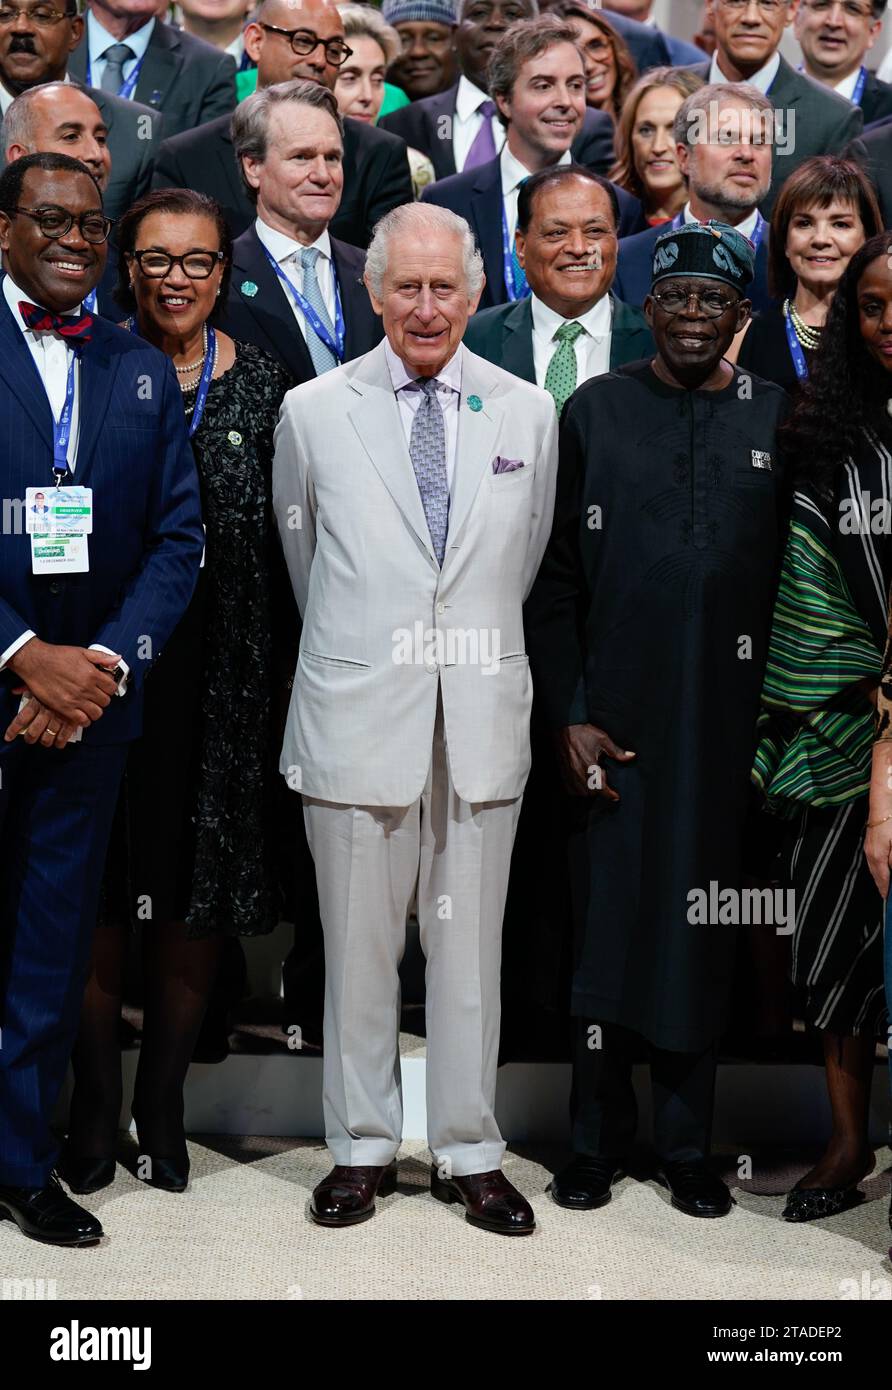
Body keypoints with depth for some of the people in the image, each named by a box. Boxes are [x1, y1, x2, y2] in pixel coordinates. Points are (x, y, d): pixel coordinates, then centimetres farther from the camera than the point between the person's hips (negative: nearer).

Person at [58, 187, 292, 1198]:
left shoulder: (264, 385, 4)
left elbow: (288, 540, 4)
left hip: (217, 680, 1)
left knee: (195, 897, 7)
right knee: (98, 895, 4)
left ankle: (163, 1103, 22)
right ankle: (95, 1104, 18)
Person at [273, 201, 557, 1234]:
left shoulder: (527, 413, 7)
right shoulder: (313, 412, 2)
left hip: (483, 719, 1)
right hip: (355, 716, -1)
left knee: (471, 945, 7)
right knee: (357, 944, 5)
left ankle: (469, 1155, 19)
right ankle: (363, 1148, 20)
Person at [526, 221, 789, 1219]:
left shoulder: (777, 419, 6)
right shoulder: (595, 410, 4)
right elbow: (553, 577, 3)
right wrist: (569, 714, -4)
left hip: (728, 725, 1)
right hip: (614, 722, 0)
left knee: (702, 936, 7)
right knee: (607, 922, 4)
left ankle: (687, 1145, 20)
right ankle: (597, 1139, 18)